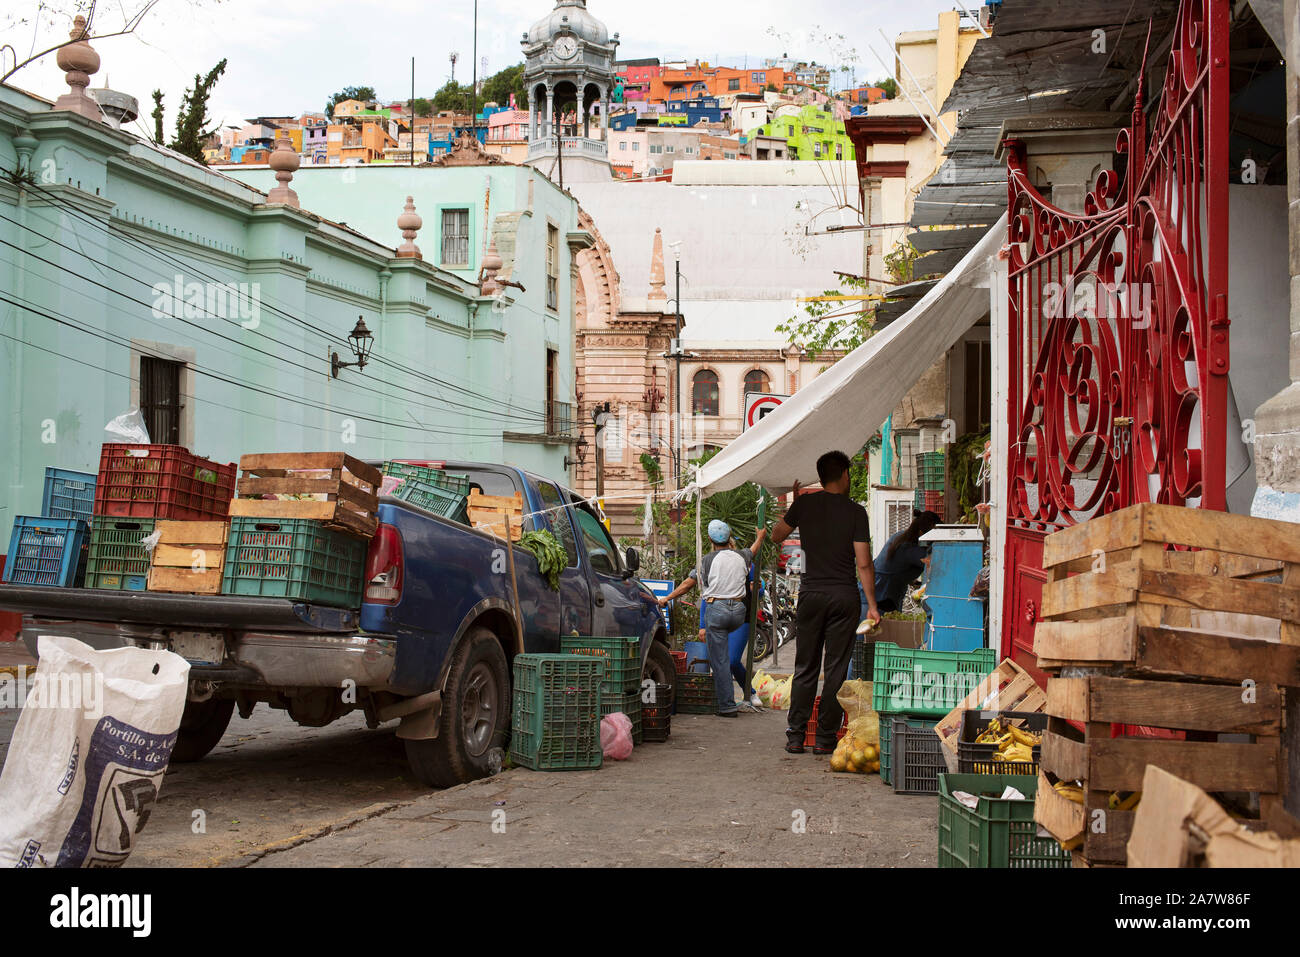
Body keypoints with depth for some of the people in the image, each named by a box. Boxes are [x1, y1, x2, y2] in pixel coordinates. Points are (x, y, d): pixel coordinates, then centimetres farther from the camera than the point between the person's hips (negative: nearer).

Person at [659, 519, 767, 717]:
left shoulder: (707, 561, -2)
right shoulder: (741, 556, 8)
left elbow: (687, 585, 8)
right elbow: (753, 551, 34)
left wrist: (667, 598, 22)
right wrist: (760, 537, 56)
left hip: (716, 610, -4)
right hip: (738, 611, 4)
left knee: (719, 661, -2)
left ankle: (727, 706, -4)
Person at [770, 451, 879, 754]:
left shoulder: (805, 504, 1)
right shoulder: (855, 512, -4)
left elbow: (776, 536, 15)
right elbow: (864, 563, -7)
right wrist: (872, 605, -2)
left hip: (811, 593, 2)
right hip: (844, 595, -2)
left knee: (805, 668, 9)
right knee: (836, 669, 4)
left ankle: (796, 736, 7)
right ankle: (825, 738, 5)